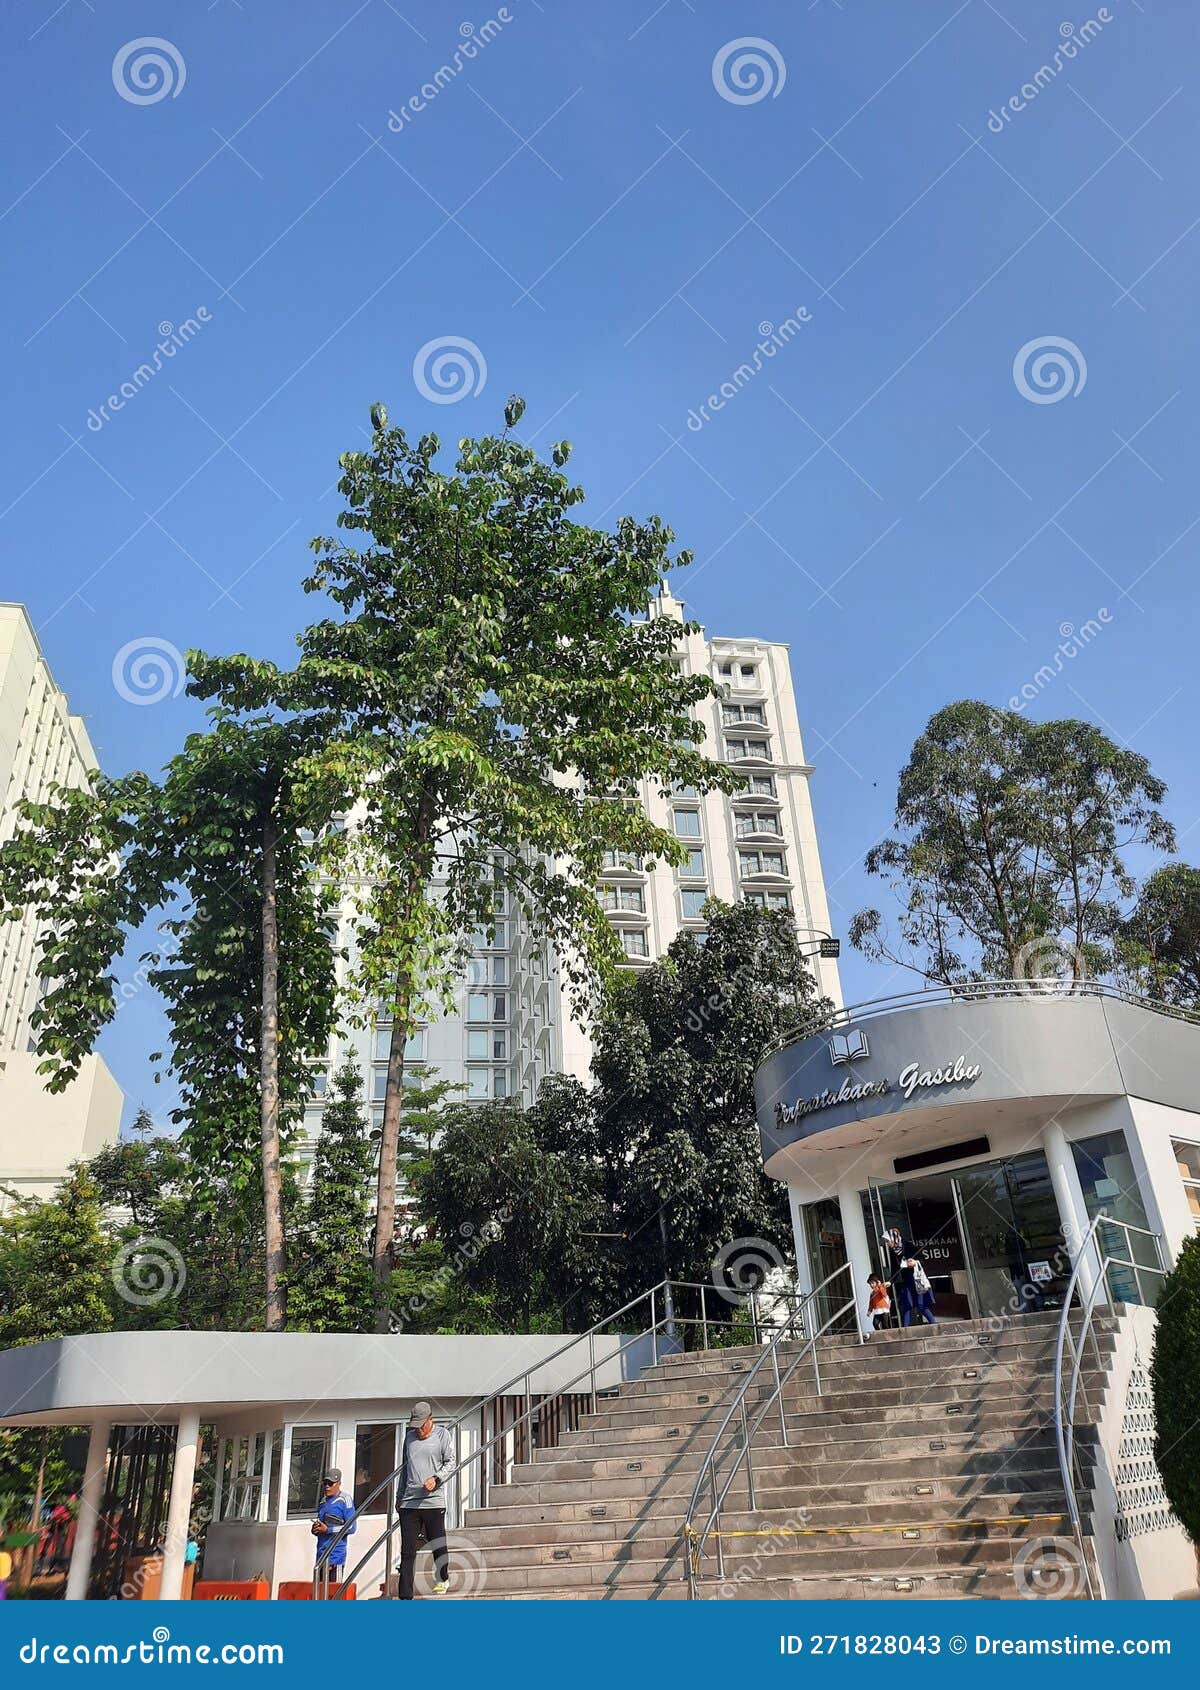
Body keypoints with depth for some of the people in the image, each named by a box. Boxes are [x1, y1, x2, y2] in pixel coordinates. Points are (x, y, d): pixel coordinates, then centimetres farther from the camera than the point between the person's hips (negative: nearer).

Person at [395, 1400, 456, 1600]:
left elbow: (450, 1463, -2)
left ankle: (442, 1580, 30)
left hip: (434, 1501, -3)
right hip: (409, 1502, 3)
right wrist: (399, 1498, 22)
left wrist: (436, 1478, -18)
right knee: (407, 1551, 0)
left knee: (438, 1546, 5)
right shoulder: (409, 1436, 15)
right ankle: (405, 1595, 4)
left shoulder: (442, 1434, 3)